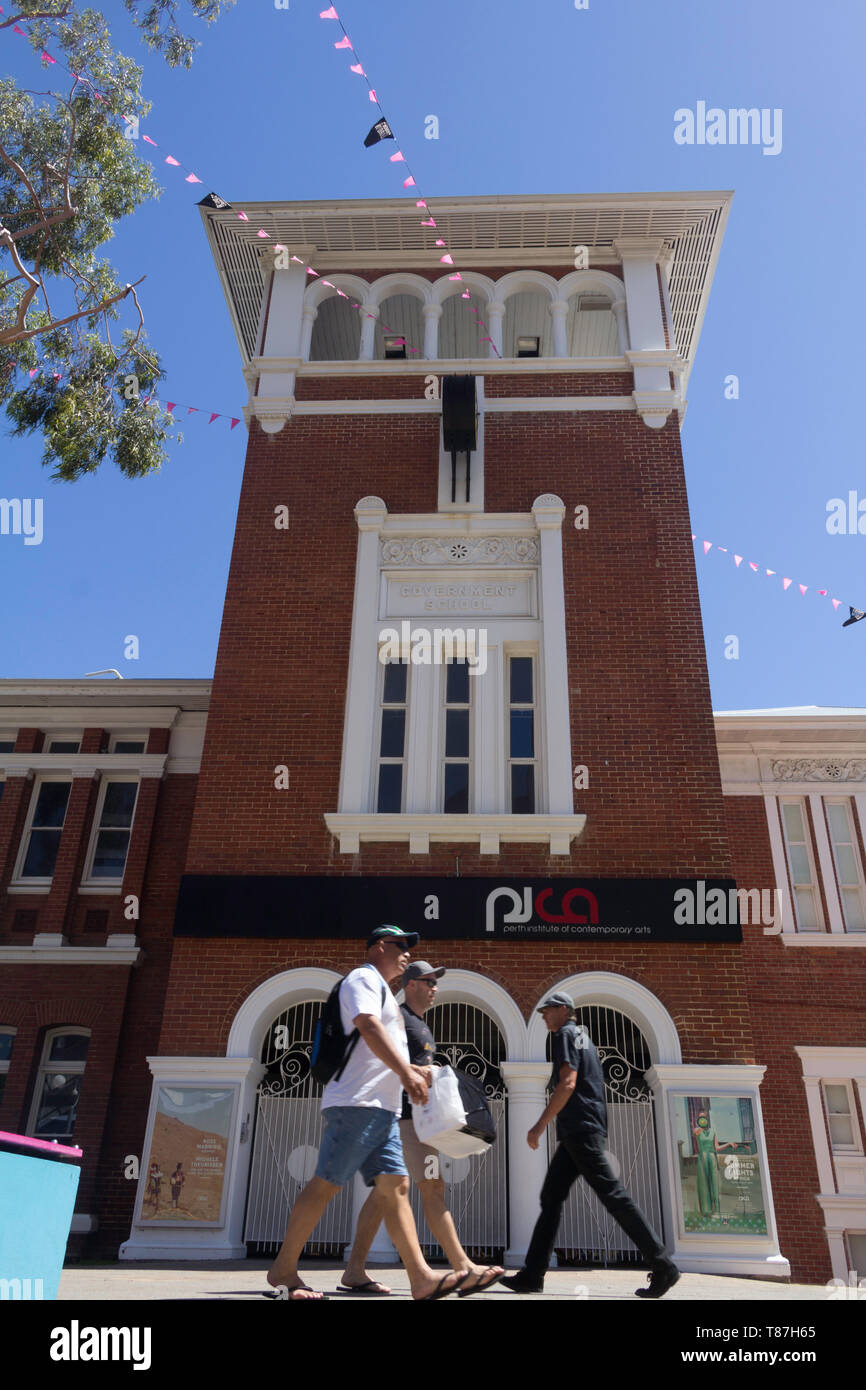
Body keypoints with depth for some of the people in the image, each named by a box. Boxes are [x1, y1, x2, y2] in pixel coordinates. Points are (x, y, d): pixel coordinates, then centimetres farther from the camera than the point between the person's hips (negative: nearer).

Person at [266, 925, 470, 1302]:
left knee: (396, 1186, 1)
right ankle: (284, 1268, 4)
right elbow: (369, 1027, -21)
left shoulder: (380, 989, 27)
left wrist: (409, 1070, 23)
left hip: (382, 1108, 10)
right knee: (325, 1184, -6)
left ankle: (421, 1278, -4)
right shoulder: (364, 978, -4)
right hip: (357, 1102, -10)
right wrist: (405, 1071, -27)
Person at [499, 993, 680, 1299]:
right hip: (578, 1132, 10)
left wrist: (540, 1125, -18)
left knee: (613, 1196, -9)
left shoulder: (566, 1034, -5)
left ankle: (662, 1267, -7)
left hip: (579, 1130, -10)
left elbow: (568, 1083, -17)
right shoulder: (582, 1036, 23)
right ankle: (531, 1275, 6)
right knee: (551, 1199, 7)